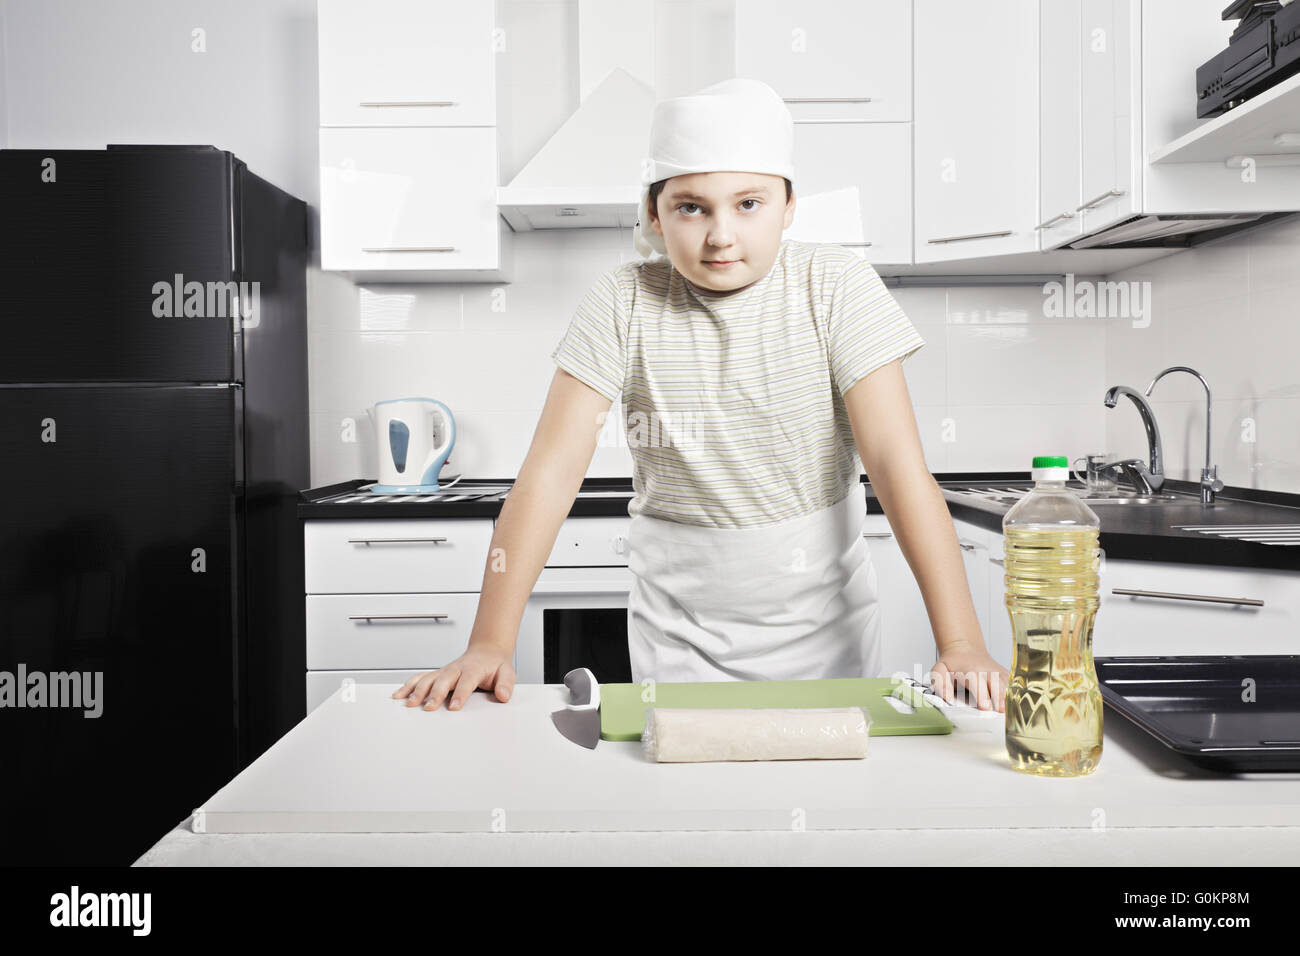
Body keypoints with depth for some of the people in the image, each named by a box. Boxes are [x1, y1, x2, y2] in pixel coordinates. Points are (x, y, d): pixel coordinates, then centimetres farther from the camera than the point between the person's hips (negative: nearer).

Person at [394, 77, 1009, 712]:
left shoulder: (834, 286, -12)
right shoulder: (627, 301, -11)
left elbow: (897, 462, -18)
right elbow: (553, 469, -15)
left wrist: (960, 643, -25)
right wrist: (491, 643, -21)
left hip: (821, 625, 0)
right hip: (679, 637, 1)